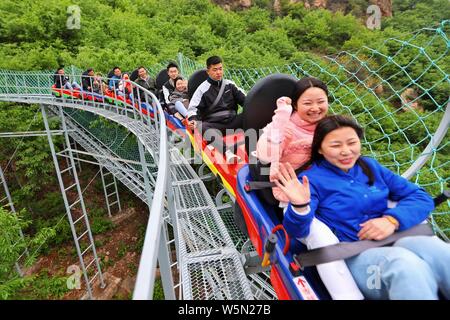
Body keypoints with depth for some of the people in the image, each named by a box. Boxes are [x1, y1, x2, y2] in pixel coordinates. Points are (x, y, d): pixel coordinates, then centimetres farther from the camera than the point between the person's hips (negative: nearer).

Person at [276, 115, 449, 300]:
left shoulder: (370, 166, 12)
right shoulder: (311, 179, -3)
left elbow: (421, 197, 11)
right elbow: (297, 231, -14)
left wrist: (392, 219, -10)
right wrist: (300, 207, -38)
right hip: (350, 255, -4)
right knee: (406, 265, -33)